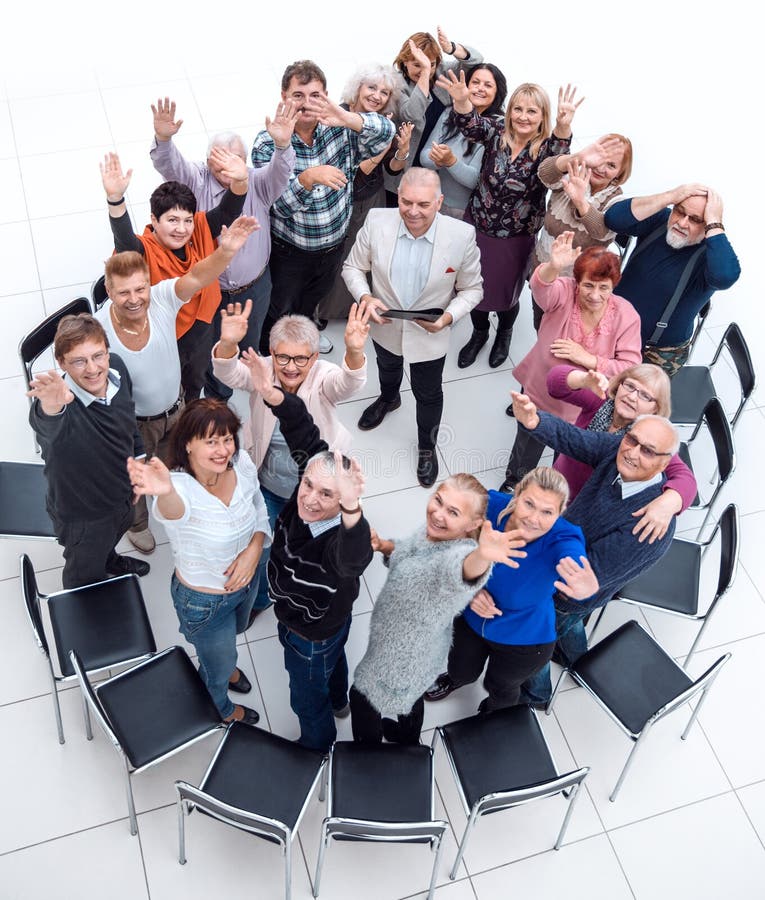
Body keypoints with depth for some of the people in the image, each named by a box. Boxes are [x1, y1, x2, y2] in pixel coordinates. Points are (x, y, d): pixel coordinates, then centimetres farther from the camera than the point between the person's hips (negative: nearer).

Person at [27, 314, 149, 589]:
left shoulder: (117, 369, -20)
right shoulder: (61, 404, -41)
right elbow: (46, 426, -66)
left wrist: (139, 459, 12)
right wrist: (49, 409, -89)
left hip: (122, 493, 6)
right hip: (81, 514, -5)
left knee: (114, 535, 38)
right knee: (86, 572, 24)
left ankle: (110, 561, 71)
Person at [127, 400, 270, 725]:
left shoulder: (242, 464, -21)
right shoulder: (181, 487, -38)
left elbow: (259, 510, -2)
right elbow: (174, 508, -64)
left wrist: (254, 549, -20)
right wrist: (164, 492, -86)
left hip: (245, 580, 5)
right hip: (203, 601, -5)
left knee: (232, 634, 38)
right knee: (219, 667, 25)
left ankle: (224, 663, 75)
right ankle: (221, 710, 61)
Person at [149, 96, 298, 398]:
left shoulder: (258, 184, -13)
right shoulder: (197, 182, -14)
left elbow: (279, 171, -34)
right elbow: (170, 165, -31)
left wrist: (283, 144, -57)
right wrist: (163, 138, -55)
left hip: (254, 288, 1)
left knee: (249, 345, 25)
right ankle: (217, 400, 48)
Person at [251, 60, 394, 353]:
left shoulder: (338, 130, -15)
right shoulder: (268, 143, -22)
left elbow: (386, 132, -30)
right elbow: (278, 204, -28)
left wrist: (347, 118, -48)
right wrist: (308, 178, -47)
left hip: (333, 246, 4)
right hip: (289, 252, -4)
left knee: (311, 302, 33)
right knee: (277, 314, 18)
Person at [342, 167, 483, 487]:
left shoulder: (462, 235, -26)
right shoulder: (377, 222, -22)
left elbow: (471, 288, -11)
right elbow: (353, 267, -6)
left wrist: (448, 316, -28)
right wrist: (364, 297, -25)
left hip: (430, 336, -2)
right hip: (384, 325, 2)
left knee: (428, 393, 20)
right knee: (387, 370, 34)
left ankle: (427, 446, 50)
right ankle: (388, 399, 71)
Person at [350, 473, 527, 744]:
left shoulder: (461, 552, -40)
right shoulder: (431, 530, -14)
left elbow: (464, 570, -66)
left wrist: (482, 556, -87)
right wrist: (383, 546, -9)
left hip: (407, 657, -7)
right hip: (401, 641, 7)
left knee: (365, 701, 19)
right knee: (406, 699, 33)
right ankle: (404, 748, 63)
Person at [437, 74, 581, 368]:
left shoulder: (546, 148, -14)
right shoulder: (497, 133, -8)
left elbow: (556, 163, -38)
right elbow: (470, 124, -27)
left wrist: (563, 127, -59)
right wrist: (461, 100, -50)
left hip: (516, 237, -2)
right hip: (477, 226, 2)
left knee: (506, 291, 18)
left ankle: (504, 334, 50)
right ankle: (479, 332, 46)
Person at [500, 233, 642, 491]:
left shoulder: (626, 315, -19)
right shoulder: (564, 293, -24)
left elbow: (631, 369, -22)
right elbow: (541, 287, -49)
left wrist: (588, 359, -31)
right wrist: (554, 266, -71)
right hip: (540, 391, 0)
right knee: (528, 444, 26)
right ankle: (513, 484, 59)